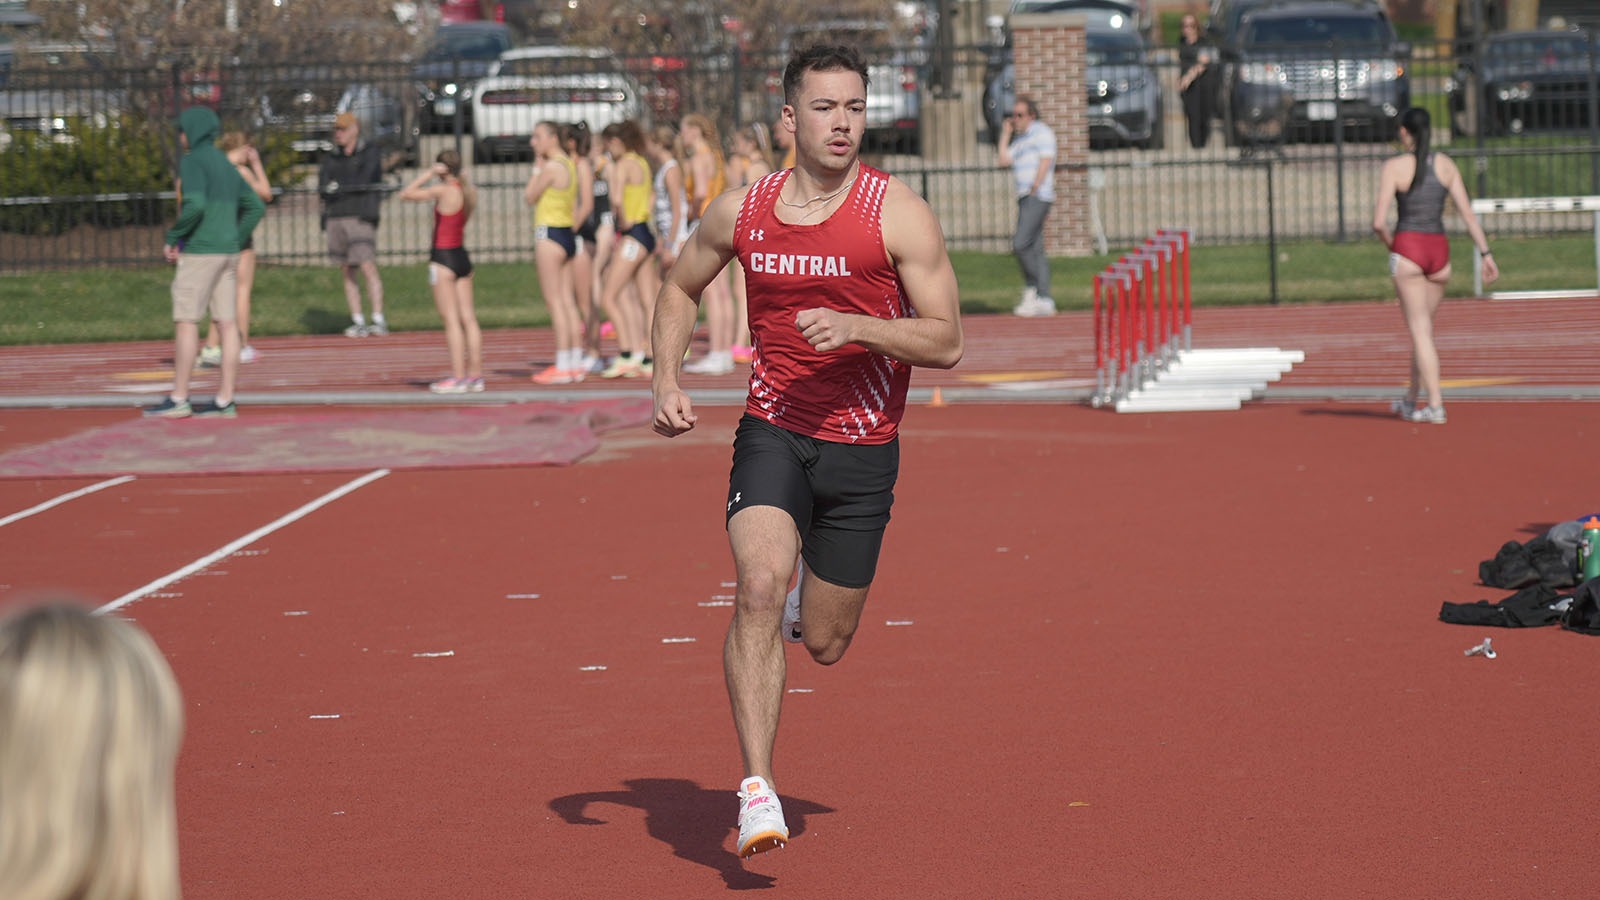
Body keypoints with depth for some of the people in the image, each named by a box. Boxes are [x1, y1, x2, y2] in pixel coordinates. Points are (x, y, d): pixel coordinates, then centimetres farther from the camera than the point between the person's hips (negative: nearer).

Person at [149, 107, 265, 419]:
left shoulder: (192, 161, -8)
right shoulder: (226, 165, 18)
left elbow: (194, 205, -23)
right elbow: (255, 207, 21)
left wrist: (173, 238, -11)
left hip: (199, 252, -8)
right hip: (228, 253, 8)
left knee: (186, 322, -5)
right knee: (226, 323, 4)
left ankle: (178, 399, -5)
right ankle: (225, 400, 3)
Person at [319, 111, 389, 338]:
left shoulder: (370, 153, 4)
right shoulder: (331, 158, 17)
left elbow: (365, 181, -9)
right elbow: (322, 187, 4)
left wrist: (339, 187, -4)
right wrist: (351, 187, -13)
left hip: (360, 218, -5)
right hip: (335, 219, 5)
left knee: (368, 268, -13)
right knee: (347, 273, 3)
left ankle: (379, 321, -12)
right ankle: (357, 322, 5)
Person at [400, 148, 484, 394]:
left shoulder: (443, 191, -15)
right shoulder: (469, 192, 6)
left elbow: (405, 194, -12)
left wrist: (428, 174, -8)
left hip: (443, 258, -7)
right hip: (462, 257, 7)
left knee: (451, 320, -6)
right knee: (468, 318, 7)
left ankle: (458, 377, -6)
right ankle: (475, 375, 9)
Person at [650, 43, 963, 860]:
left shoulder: (897, 213, -8)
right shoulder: (741, 211, 1)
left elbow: (946, 341, -9)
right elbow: (679, 289, 19)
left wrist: (854, 327, -25)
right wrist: (666, 381, 4)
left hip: (863, 450, -1)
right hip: (772, 433, 1)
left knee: (825, 644, 8)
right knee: (758, 590, -24)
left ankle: (804, 606, 47)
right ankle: (757, 790, -23)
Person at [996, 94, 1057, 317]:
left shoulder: (1042, 132, -4)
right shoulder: (1019, 139, 22)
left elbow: (1045, 162, -13)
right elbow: (1004, 159, 13)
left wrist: (1034, 189, -15)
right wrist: (1005, 133, 13)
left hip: (1038, 197, -9)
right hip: (1025, 198, 9)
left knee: (1020, 244, -17)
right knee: (1036, 250, 5)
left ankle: (1031, 288, -3)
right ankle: (1044, 301, 4)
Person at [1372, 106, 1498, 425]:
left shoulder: (1394, 166, -5)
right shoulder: (1445, 164, 7)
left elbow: (1379, 222, -11)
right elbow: (1467, 213, 5)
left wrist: (1390, 244, 8)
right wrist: (1486, 253, 6)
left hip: (1407, 247, -4)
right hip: (1439, 250, 4)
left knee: (1420, 331, -3)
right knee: (1423, 329, 18)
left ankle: (1435, 405, -11)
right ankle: (1411, 401, 29)